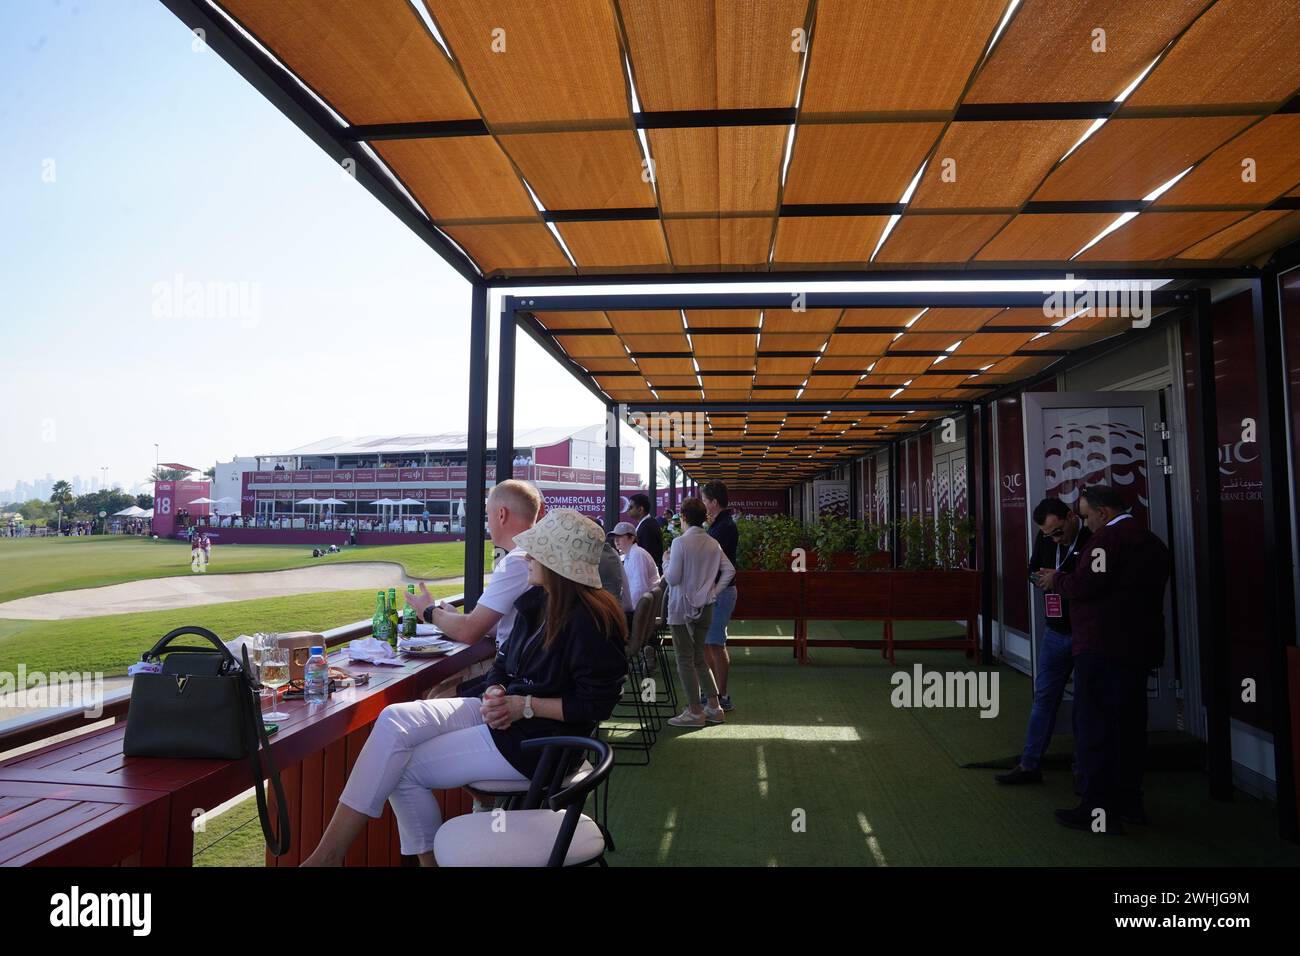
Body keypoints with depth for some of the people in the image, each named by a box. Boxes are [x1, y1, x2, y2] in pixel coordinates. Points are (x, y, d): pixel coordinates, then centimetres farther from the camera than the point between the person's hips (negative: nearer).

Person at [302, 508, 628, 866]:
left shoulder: (591, 621, -20)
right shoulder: (538, 602, 6)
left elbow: (594, 705, -20)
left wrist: (523, 706, -18)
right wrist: (495, 695, -9)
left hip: (537, 739, -8)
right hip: (504, 713, 8)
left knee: (404, 767, -12)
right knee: (395, 720, -11)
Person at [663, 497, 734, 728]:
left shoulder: (680, 543, -15)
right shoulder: (713, 544, 3)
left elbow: (672, 578, -16)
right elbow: (730, 571, 1)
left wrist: (666, 561, 1)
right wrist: (714, 592, 7)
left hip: (682, 608, -6)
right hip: (705, 607, 6)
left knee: (685, 660, 3)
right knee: (699, 658, 17)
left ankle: (695, 712, 7)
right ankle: (713, 708, 19)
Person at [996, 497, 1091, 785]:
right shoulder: (1045, 539, 2)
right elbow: (1033, 570, 15)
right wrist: (1042, 577, -7)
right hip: (1056, 631, 6)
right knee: (1044, 696, 10)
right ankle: (1030, 765, 19)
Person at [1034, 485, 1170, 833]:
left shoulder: (1109, 537, -13)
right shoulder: (1152, 541, 17)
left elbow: (1084, 585, -21)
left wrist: (1055, 580, -2)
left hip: (1101, 647, -9)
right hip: (1139, 647, 10)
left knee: (1094, 727, -3)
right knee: (1130, 725, 16)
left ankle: (1100, 810, 0)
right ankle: (1129, 801, 26)